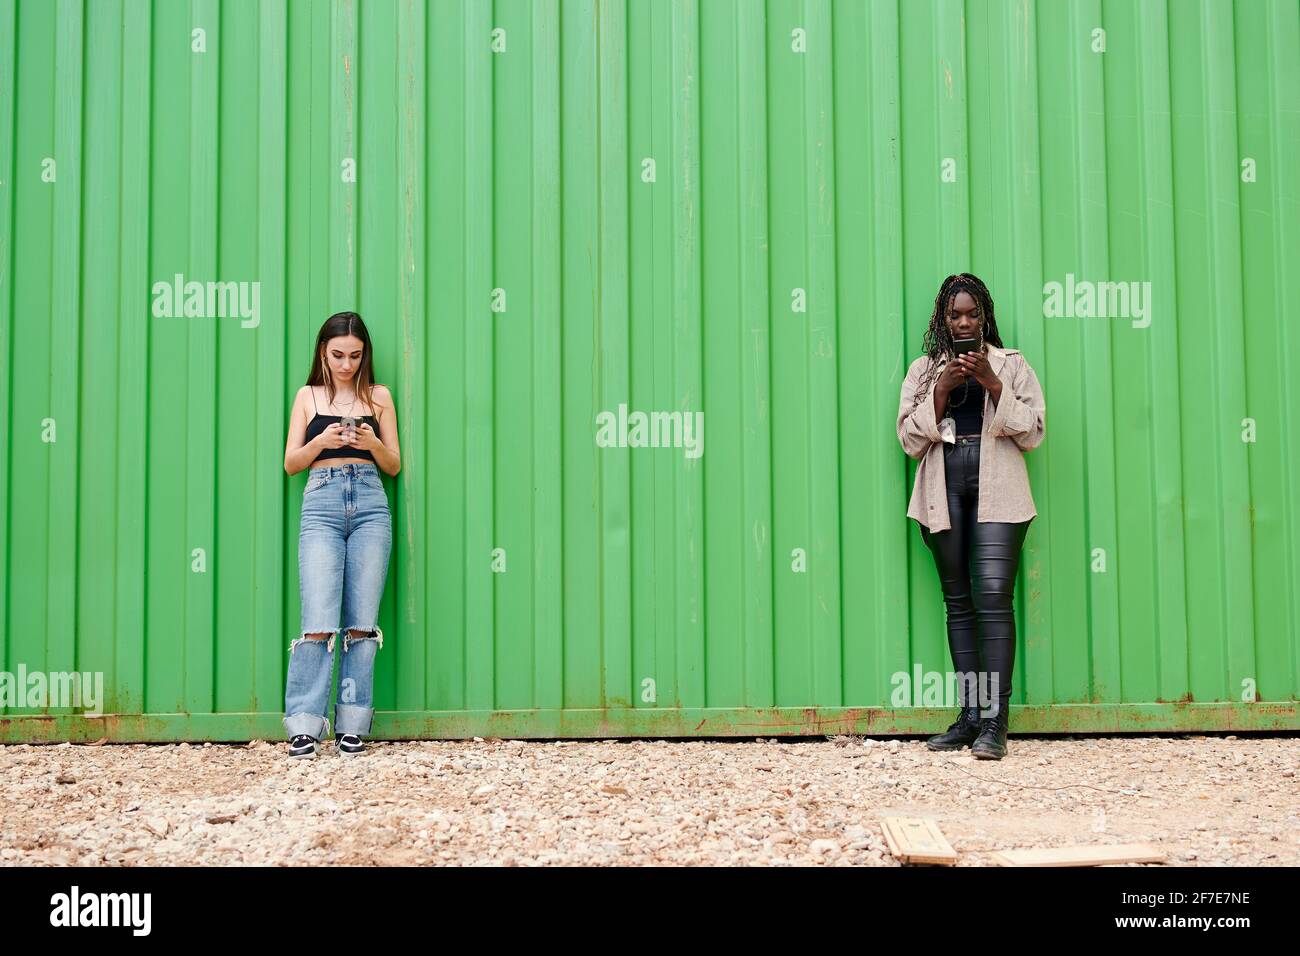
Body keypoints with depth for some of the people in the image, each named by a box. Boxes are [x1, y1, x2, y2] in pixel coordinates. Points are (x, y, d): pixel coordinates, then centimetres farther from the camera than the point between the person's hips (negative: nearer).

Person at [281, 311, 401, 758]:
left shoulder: (378, 397, 14)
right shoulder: (308, 396, 13)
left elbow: (394, 465, 14)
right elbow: (291, 462, 9)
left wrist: (374, 444, -7)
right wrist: (321, 441, -10)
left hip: (370, 504, 1)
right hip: (322, 503, -1)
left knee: (362, 621, -1)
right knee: (319, 621, -11)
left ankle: (352, 725, 5)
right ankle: (304, 725, -7)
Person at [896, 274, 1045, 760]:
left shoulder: (1011, 364, 13)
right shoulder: (924, 369, 17)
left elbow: (1032, 431, 3)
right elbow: (910, 438, 7)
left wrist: (991, 383, -7)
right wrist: (942, 390, -5)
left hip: (995, 490, -2)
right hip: (944, 490, 2)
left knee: (993, 595, -14)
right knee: (958, 601, 3)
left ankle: (995, 720, -15)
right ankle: (969, 715, 7)